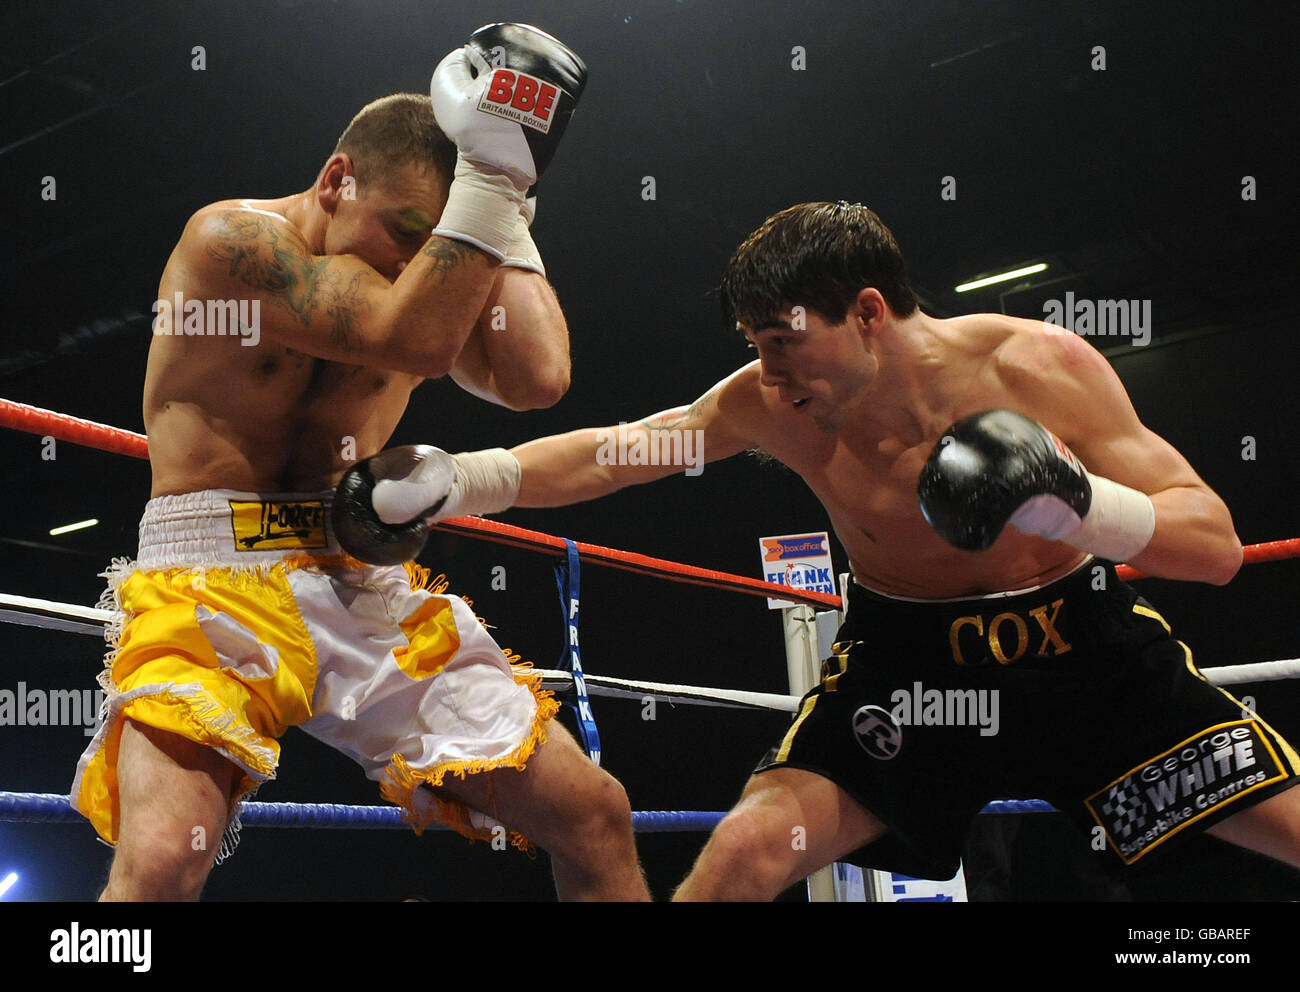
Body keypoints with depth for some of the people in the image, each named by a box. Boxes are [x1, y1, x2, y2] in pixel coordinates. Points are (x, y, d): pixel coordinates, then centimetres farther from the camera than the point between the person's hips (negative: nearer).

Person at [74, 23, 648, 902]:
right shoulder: (232, 238, -8)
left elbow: (539, 378, -8)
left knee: (595, 817, 0)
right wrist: (488, 173, -17)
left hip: (364, 587, 6)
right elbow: (412, 340, -20)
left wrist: (506, 202, -2)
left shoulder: (436, 281, 11)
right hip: (213, 582, -5)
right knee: (160, 861, -30)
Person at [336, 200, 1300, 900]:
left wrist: (1077, 502, -36)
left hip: (1081, 647, 0)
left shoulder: (1041, 366, -21)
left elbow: (1218, 544, -18)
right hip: (907, 661, 1)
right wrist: (453, 482, -18)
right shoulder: (774, 406, -15)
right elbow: (606, 452, -7)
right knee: (743, 853, -15)